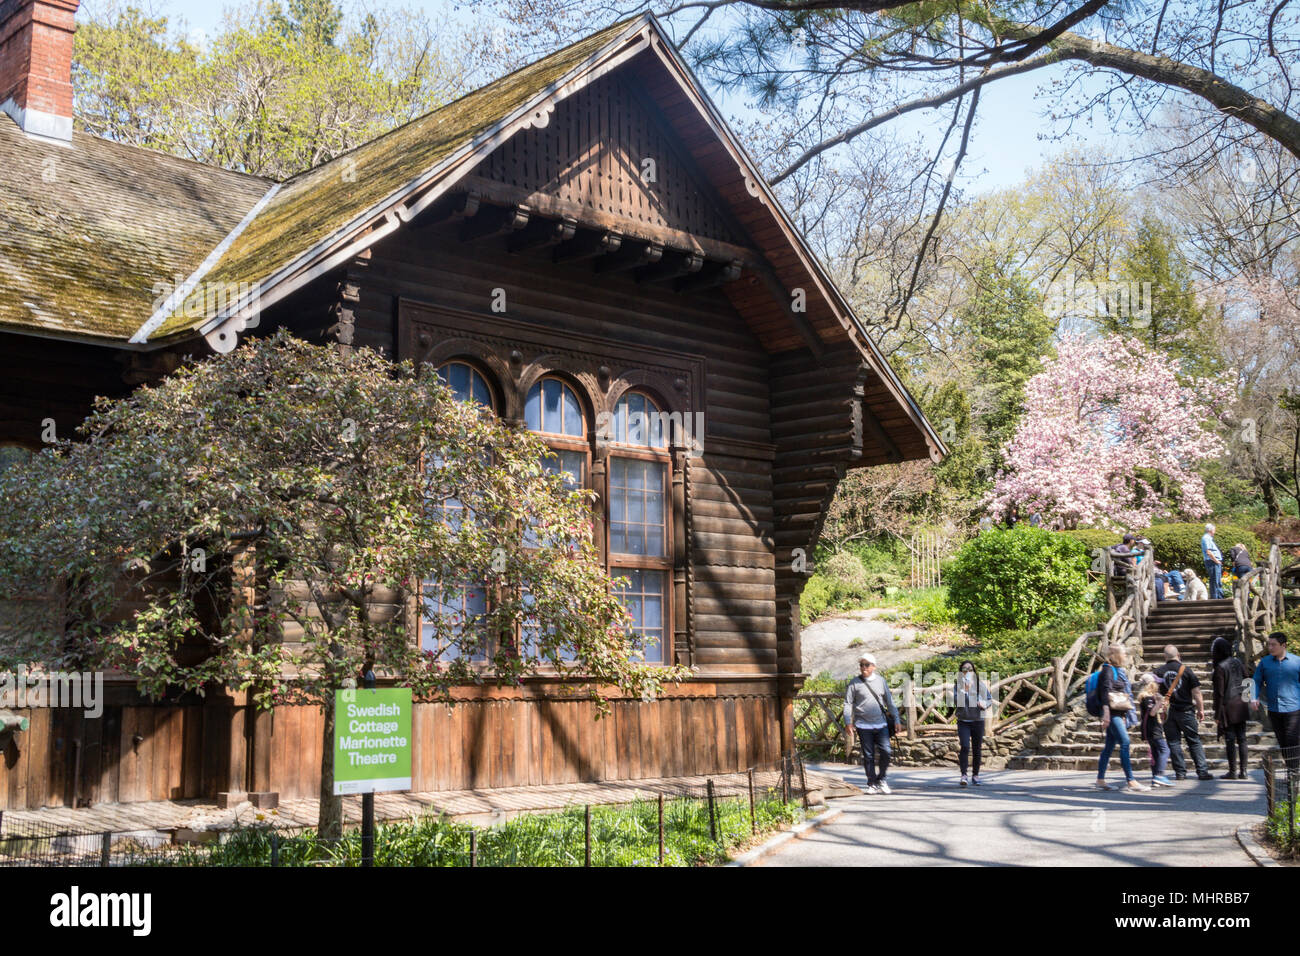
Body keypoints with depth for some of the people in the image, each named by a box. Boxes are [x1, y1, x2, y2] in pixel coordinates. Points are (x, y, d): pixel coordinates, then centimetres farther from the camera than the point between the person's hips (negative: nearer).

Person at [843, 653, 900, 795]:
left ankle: (881, 779, 15)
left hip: (881, 724, 2)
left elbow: (889, 701, 13)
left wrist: (896, 719, 11)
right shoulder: (855, 683, 0)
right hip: (863, 725, -2)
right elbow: (848, 703, 1)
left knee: (886, 751, -5)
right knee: (868, 755, 2)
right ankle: (872, 784, 13)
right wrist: (848, 721, -8)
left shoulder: (880, 681, 7)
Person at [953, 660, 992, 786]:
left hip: (978, 721, 2)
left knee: (977, 749, 8)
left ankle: (975, 775, 21)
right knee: (965, 747, -16)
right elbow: (956, 702, -15)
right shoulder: (957, 686, -3)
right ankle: (963, 775, -14)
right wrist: (965, 690, -23)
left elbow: (990, 699, 8)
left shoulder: (980, 685, 0)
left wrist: (984, 704, -13)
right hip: (963, 722, -2)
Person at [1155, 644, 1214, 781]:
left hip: (1167, 712, 1)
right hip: (1186, 710, -1)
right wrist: (1201, 709, 6)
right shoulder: (1186, 670, -3)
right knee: (1194, 741, 5)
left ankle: (1180, 772, 4)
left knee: (1174, 742, 6)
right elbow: (1196, 692, -2)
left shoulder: (1158, 671, 1)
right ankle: (1202, 771, 0)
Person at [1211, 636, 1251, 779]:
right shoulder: (1238, 663, 4)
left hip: (1228, 708, -6)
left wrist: (1217, 714, -9)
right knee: (1241, 739, 9)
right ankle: (1243, 771, 12)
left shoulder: (1220, 668, -14)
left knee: (1230, 740, 0)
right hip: (1241, 706, 6)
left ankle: (1232, 772, 3)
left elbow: (1219, 693, -14)